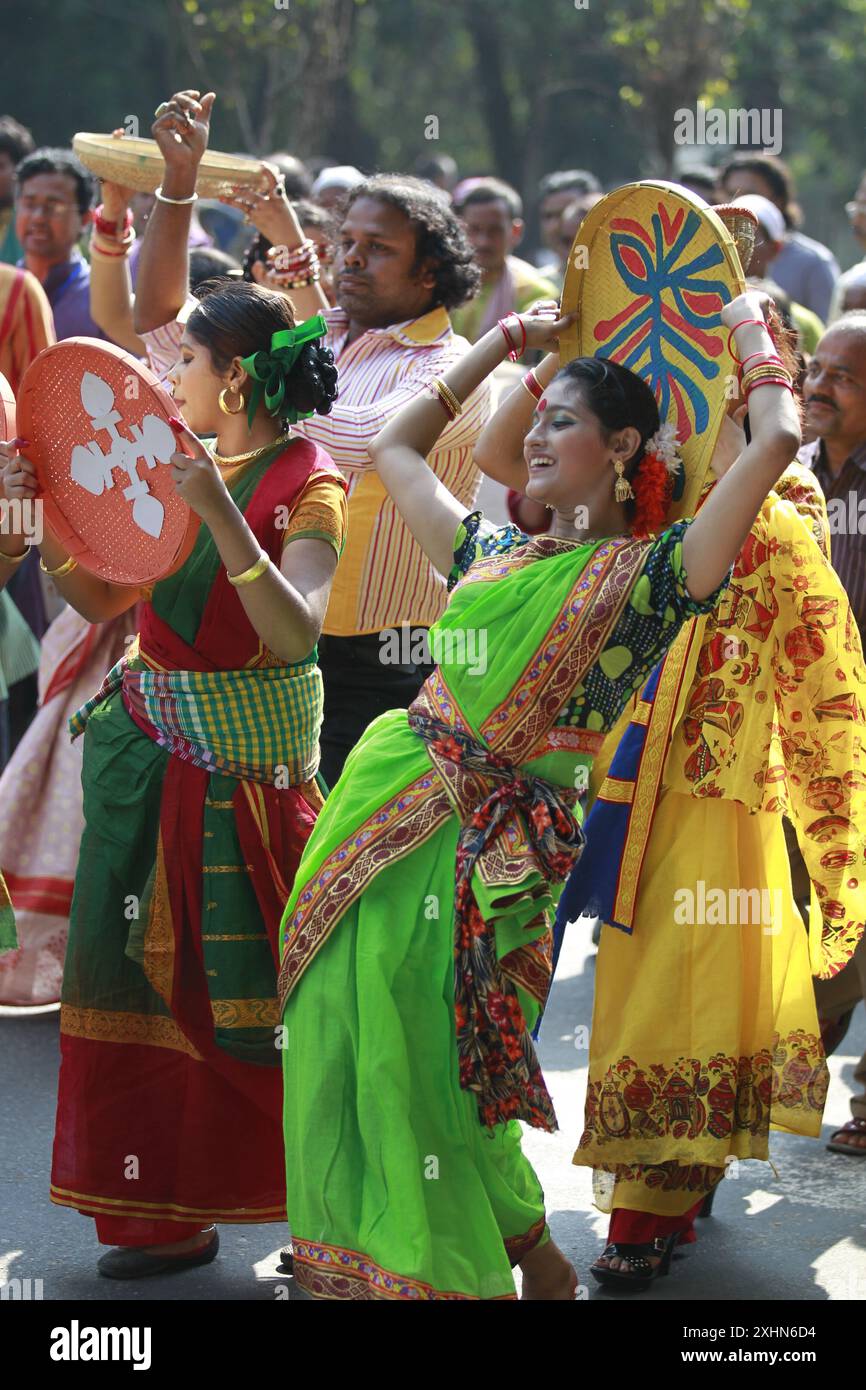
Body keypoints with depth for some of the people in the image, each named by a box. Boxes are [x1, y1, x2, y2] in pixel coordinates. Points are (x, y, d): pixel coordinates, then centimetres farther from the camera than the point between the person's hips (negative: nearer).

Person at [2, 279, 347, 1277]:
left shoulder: (305, 487, -10)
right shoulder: (188, 467, 9)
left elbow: (295, 631, -25)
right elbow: (99, 597, 10)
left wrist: (219, 513, -33)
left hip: (248, 764, -7)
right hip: (151, 746, 7)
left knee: (253, 987, -4)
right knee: (137, 967, 5)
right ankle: (163, 1214, 12)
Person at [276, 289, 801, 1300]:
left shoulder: (654, 572, -3)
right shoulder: (492, 553, 14)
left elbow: (777, 439, -14)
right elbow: (391, 448, 29)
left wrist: (751, 333, 3)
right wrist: (502, 346, 26)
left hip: (495, 842, -6)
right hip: (386, 803, 6)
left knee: (430, 1067, -1)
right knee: (346, 1040, 5)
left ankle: (534, 1259, 19)